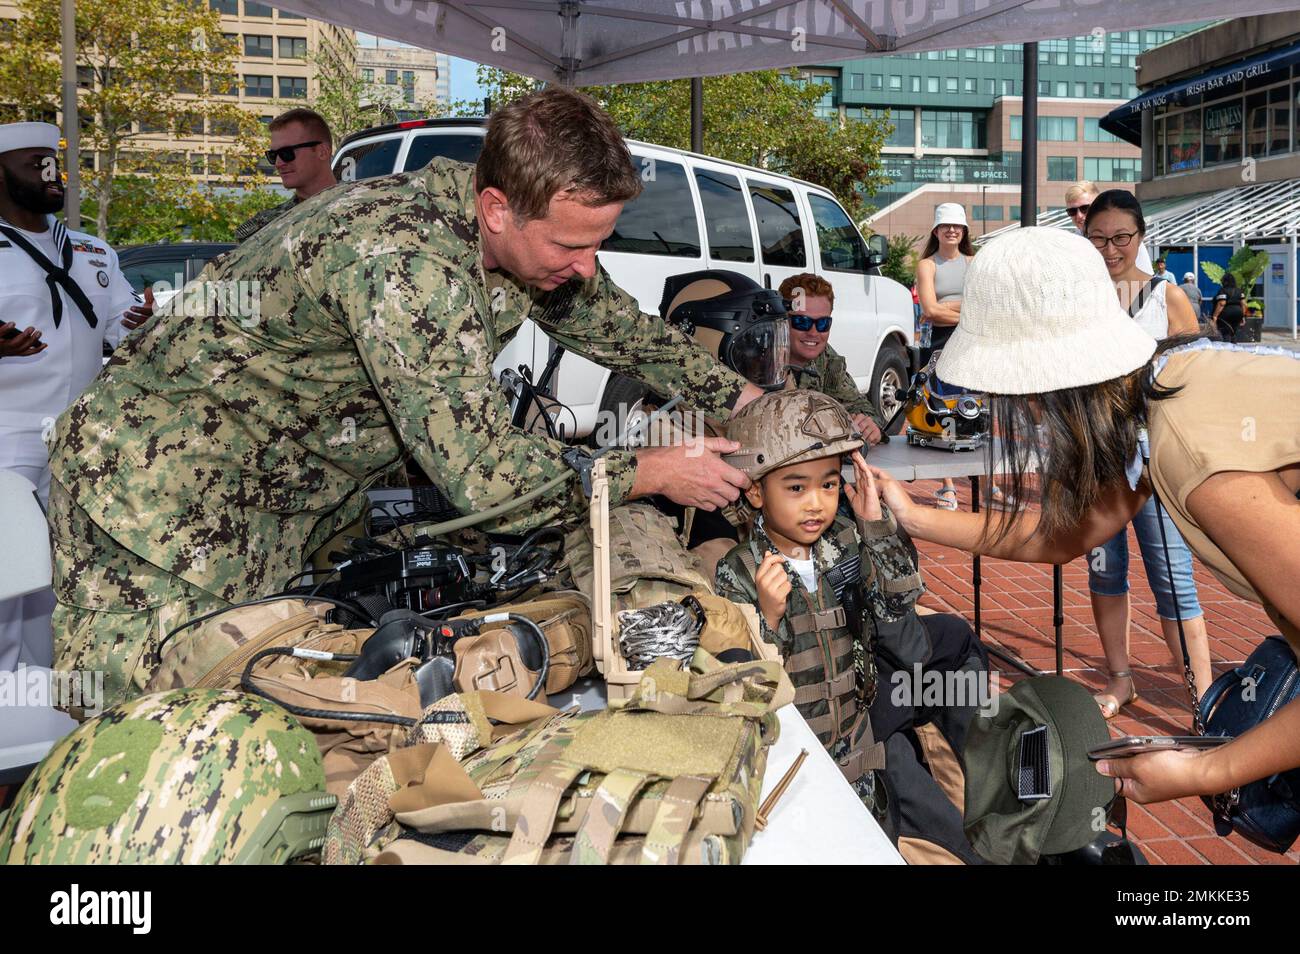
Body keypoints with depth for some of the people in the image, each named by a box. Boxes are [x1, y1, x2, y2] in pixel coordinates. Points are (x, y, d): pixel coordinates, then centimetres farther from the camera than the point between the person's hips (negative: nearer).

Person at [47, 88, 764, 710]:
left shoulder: (535, 232, -7)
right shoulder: (404, 262, -35)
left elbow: (619, 326, 12)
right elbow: (487, 476, -36)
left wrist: (743, 400, 8)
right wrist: (651, 474, -23)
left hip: (306, 476, 8)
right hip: (168, 471, -8)